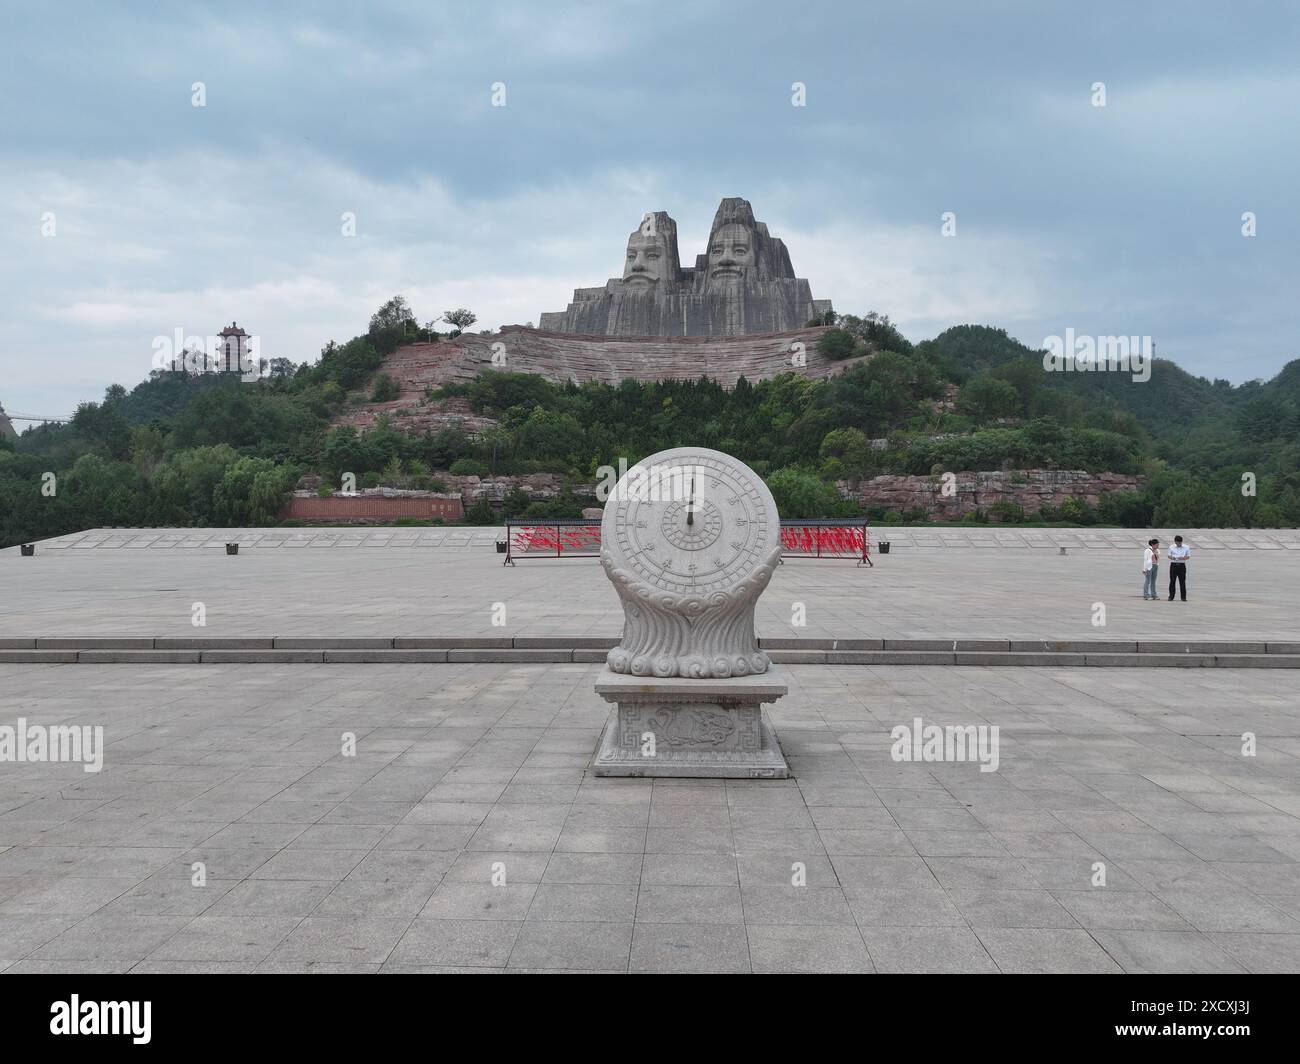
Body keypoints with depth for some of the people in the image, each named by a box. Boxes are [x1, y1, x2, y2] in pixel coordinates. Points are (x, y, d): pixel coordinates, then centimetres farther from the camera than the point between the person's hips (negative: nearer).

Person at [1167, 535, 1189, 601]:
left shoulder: (1186, 547, 2)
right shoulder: (1171, 547, 4)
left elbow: (1188, 556, 4)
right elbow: (1169, 555, 6)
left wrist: (1183, 558, -17)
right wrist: (1172, 557, -17)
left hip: (1182, 565, -1)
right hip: (1173, 565, 1)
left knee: (1182, 582, 0)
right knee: (1172, 581, 1)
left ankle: (1183, 597, 5)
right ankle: (1171, 596, 8)